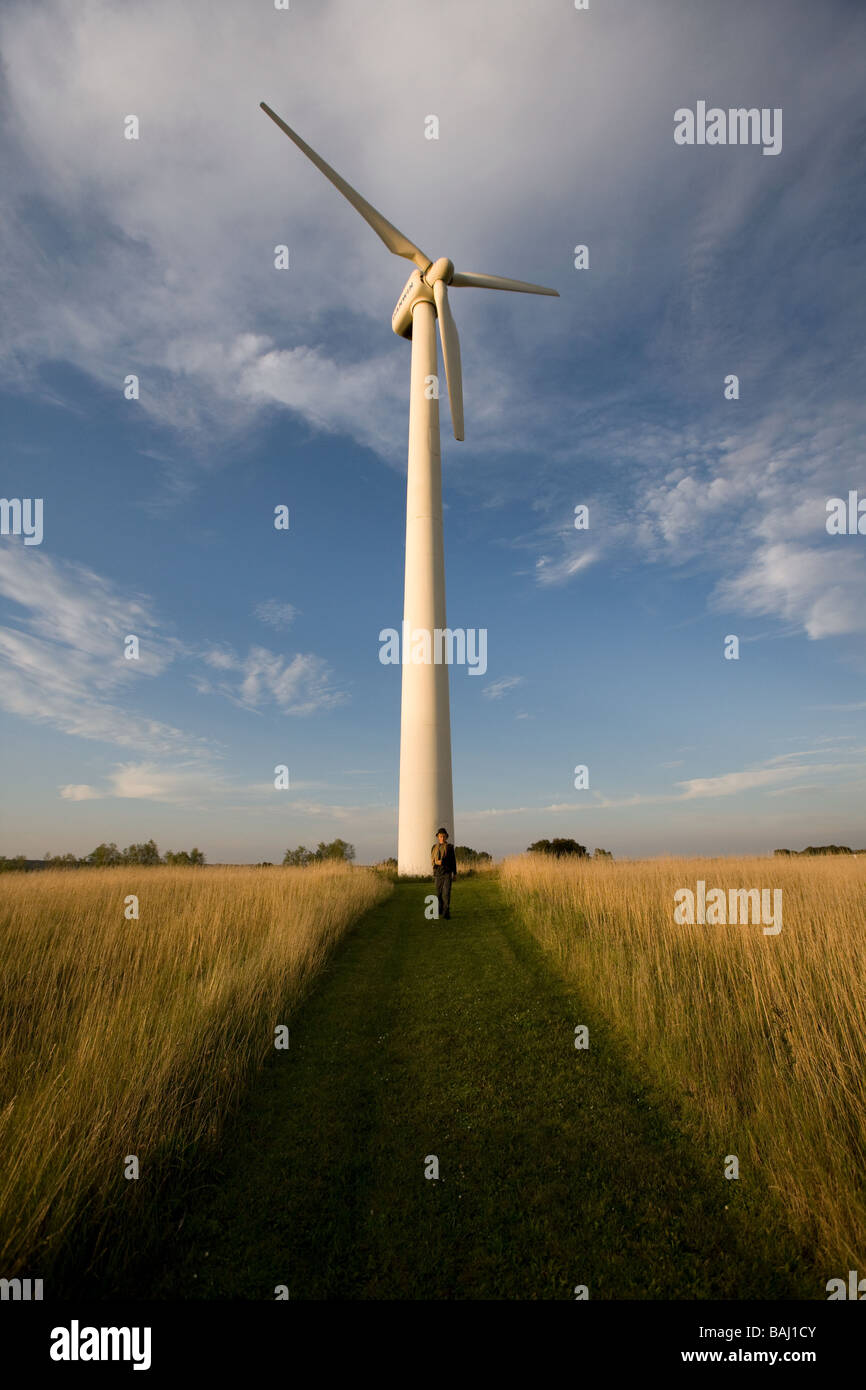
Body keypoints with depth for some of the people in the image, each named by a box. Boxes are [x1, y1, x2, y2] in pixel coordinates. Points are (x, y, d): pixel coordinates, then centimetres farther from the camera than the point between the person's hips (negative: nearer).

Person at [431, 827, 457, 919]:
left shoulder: (450, 847, 2)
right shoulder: (435, 847, 8)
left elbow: (453, 860, 5)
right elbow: (432, 859, 7)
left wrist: (455, 873, 6)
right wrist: (437, 862, -15)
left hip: (447, 872, -2)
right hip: (437, 872, 2)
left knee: (446, 892, -11)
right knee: (439, 892, 10)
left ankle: (446, 912, -12)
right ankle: (440, 909, 29)